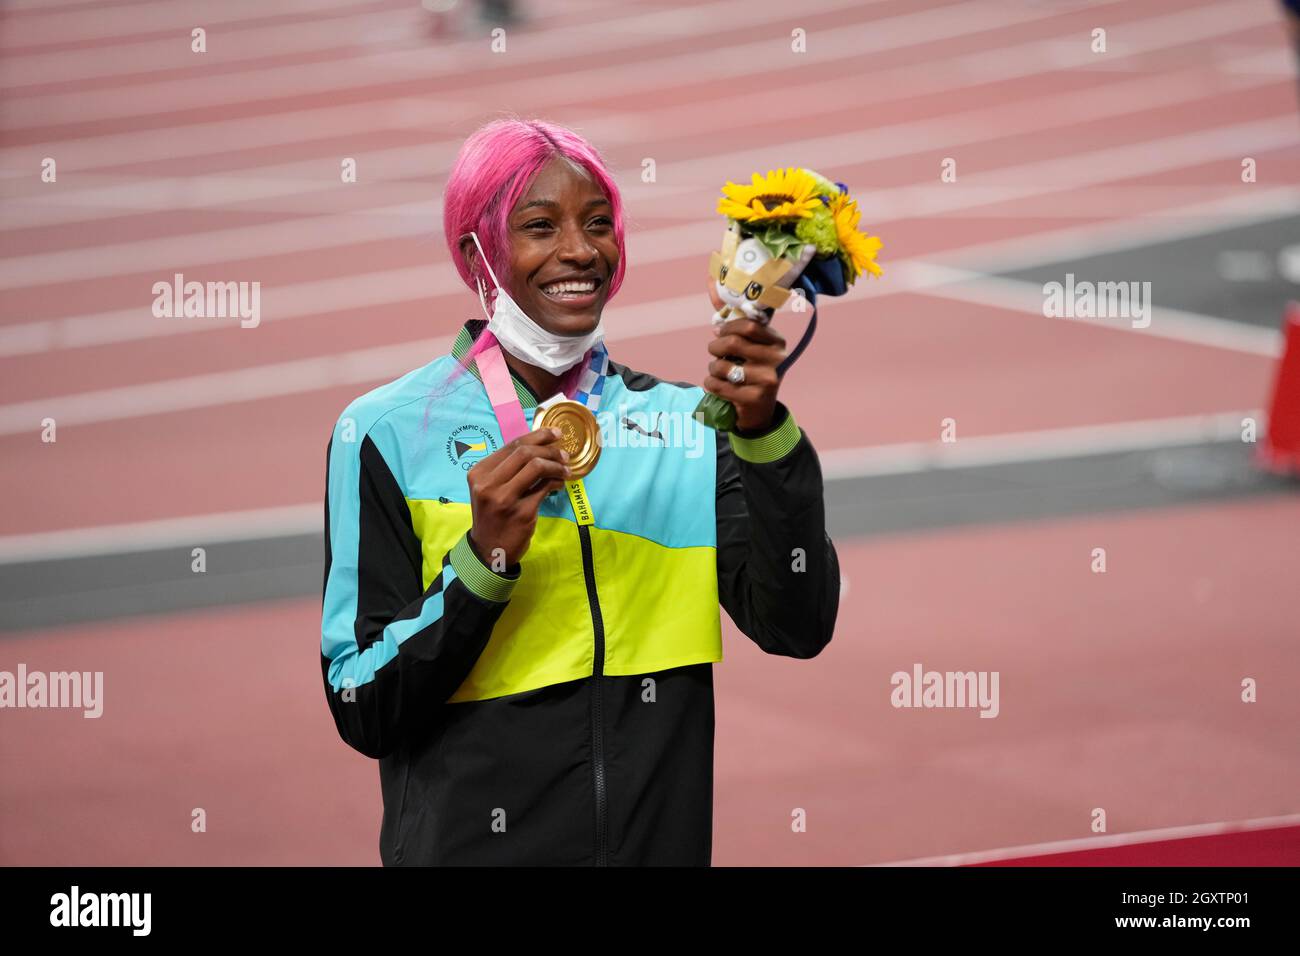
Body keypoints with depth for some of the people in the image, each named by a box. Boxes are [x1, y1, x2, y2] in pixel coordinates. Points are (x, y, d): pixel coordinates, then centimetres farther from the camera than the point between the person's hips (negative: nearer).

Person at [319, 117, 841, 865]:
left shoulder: (684, 421, 3)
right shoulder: (389, 433, -5)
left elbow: (797, 628, -8)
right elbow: (364, 713, -7)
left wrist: (763, 431, -19)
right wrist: (484, 558, -20)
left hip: (661, 839, 3)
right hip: (471, 843, -3)